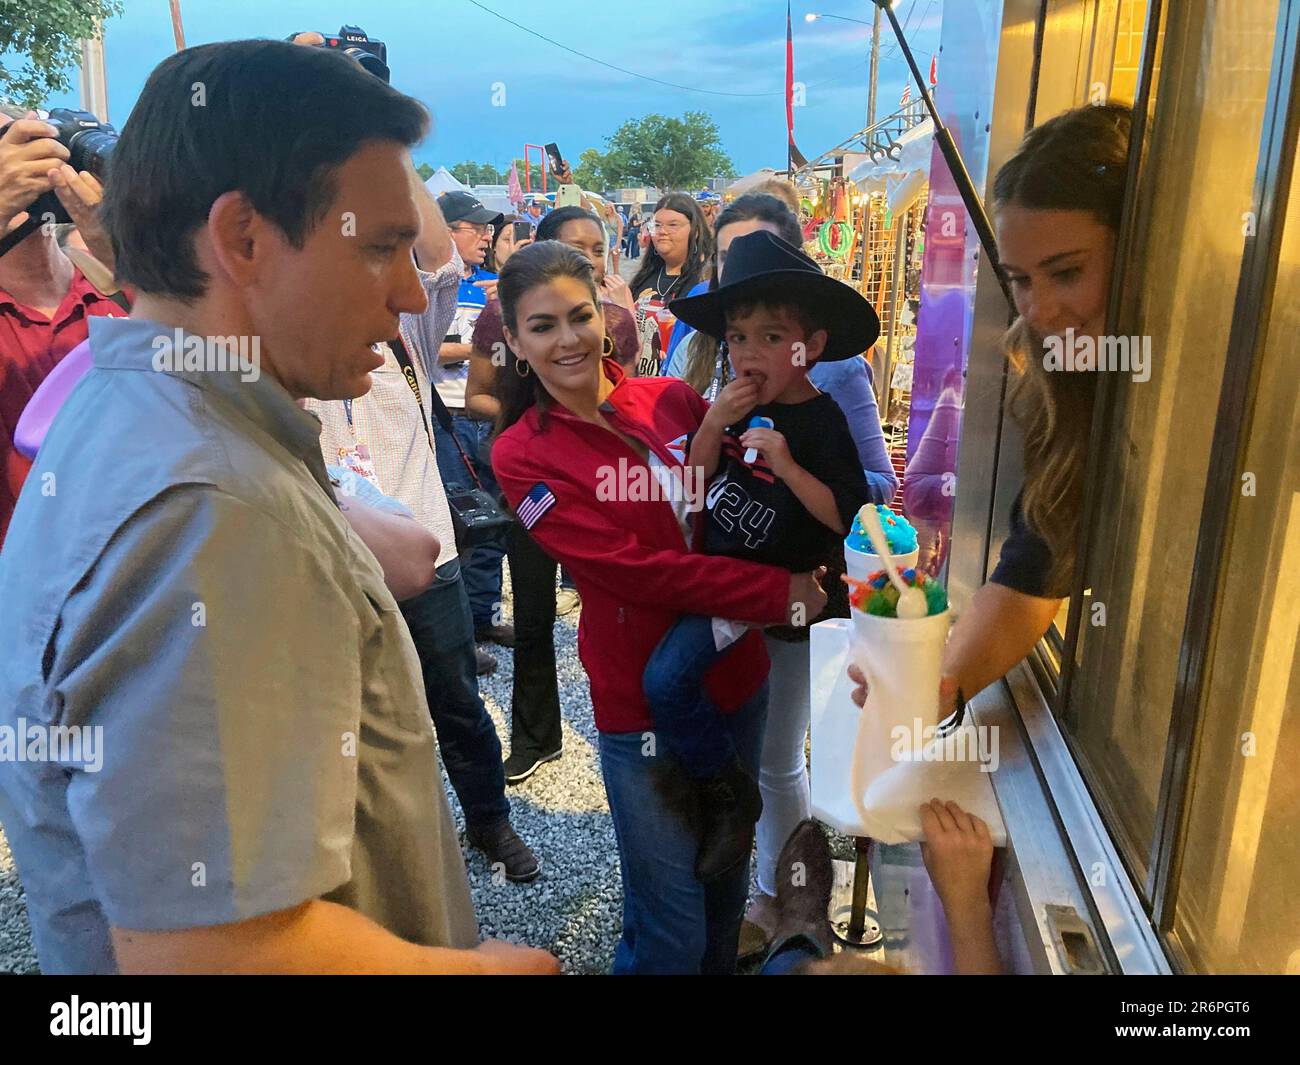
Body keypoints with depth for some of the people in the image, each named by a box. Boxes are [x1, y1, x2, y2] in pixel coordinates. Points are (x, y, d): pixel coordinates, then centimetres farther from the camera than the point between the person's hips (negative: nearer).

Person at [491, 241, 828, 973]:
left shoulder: (672, 399, -1)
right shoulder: (524, 457, -12)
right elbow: (636, 571, -19)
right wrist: (780, 591, -21)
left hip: (737, 672, 4)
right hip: (645, 702, -4)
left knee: (728, 876, 25)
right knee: (672, 932, 8)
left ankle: (724, 963, 50)